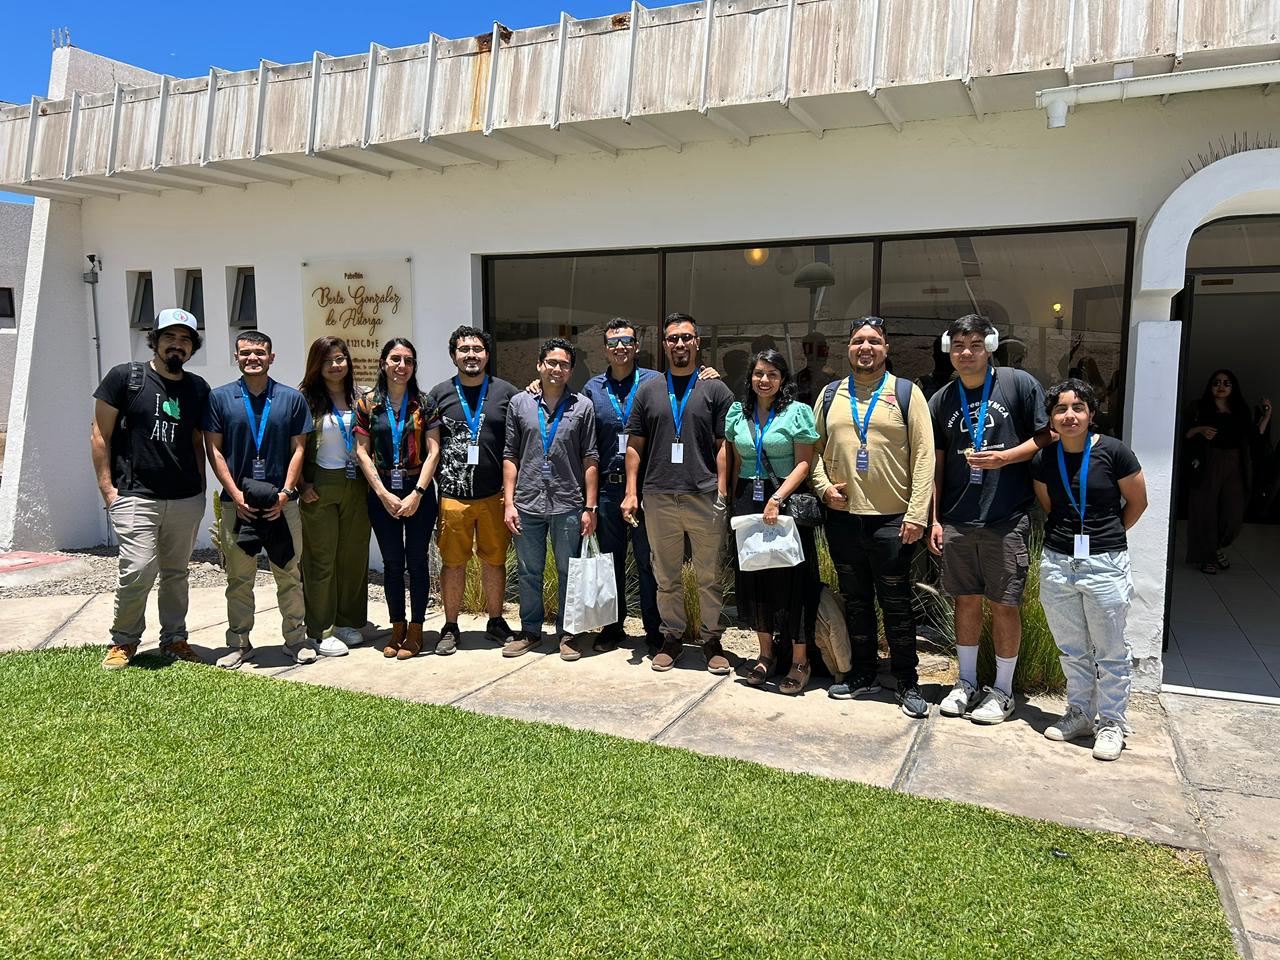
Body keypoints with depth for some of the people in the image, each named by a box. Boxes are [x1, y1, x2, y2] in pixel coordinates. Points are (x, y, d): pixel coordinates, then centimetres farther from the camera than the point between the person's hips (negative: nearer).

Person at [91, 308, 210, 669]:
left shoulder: (198, 389, 10)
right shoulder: (125, 377, 0)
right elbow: (100, 436, 1)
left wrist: (201, 489, 11)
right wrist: (107, 487, -5)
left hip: (187, 500, 4)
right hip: (136, 496, -4)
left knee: (176, 572, 12)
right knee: (138, 570, -11)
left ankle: (174, 638, 25)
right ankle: (124, 641, 10)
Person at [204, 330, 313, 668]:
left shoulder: (292, 398, 4)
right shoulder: (220, 398, 3)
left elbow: (298, 449, 3)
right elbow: (214, 450, 1)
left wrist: (285, 493, -7)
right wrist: (235, 494, -8)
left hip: (282, 503, 0)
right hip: (237, 503, 0)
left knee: (290, 575, 7)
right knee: (239, 579, 8)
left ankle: (296, 639, 19)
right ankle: (238, 644, 20)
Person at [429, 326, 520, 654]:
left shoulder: (507, 393, 5)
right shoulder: (439, 394, 6)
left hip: (495, 494, 0)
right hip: (452, 495, 0)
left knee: (495, 560, 9)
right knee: (453, 562, 6)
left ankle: (496, 621, 26)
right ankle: (450, 627, 20)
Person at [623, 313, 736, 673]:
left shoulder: (715, 390, 6)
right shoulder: (648, 391, 11)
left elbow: (724, 445, 2)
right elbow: (634, 445, 9)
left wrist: (722, 492, -7)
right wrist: (631, 491, 1)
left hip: (705, 497, -2)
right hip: (658, 497, 2)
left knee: (710, 576, 5)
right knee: (667, 576, 11)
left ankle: (711, 638, 18)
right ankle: (672, 636, 24)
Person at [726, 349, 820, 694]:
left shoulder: (797, 412, -3)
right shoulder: (738, 413, 11)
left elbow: (804, 463, -9)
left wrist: (777, 498, -19)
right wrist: (734, 503, 7)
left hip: (786, 501, -4)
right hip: (748, 501, 5)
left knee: (791, 576, -2)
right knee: (753, 575, 8)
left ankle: (800, 661, 8)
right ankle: (766, 653, 22)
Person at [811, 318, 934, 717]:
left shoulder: (906, 393, 0)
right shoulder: (830, 395, 10)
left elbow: (923, 456, -5)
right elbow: (813, 448, 15)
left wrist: (917, 514, -12)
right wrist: (823, 487, -3)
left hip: (892, 519, -3)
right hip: (843, 517, 4)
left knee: (896, 604, 4)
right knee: (855, 601, 14)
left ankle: (907, 682, 18)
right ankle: (863, 674, 28)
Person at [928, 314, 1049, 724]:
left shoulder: (1020, 384, -3)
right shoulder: (941, 401, 9)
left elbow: (1046, 437, 0)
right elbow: (937, 464, 11)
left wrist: (1005, 457, -16)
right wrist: (935, 518, 7)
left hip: (1007, 520, -3)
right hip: (957, 521, 4)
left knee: (1004, 605, 4)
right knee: (966, 600, 12)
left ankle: (1003, 690, 19)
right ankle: (967, 682, 27)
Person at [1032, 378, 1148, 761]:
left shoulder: (1113, 452, -10)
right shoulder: (1044, 460, 1)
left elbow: (1137, 502, 1)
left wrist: (1106, 535, 8)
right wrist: (1065, 538, 11)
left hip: (1105, 565, -4)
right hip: (1057, 563, 4)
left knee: (1110, 652, 7)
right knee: (1071, 649, 15)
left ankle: (1111, 723, 23)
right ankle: (1080, 714, 31)